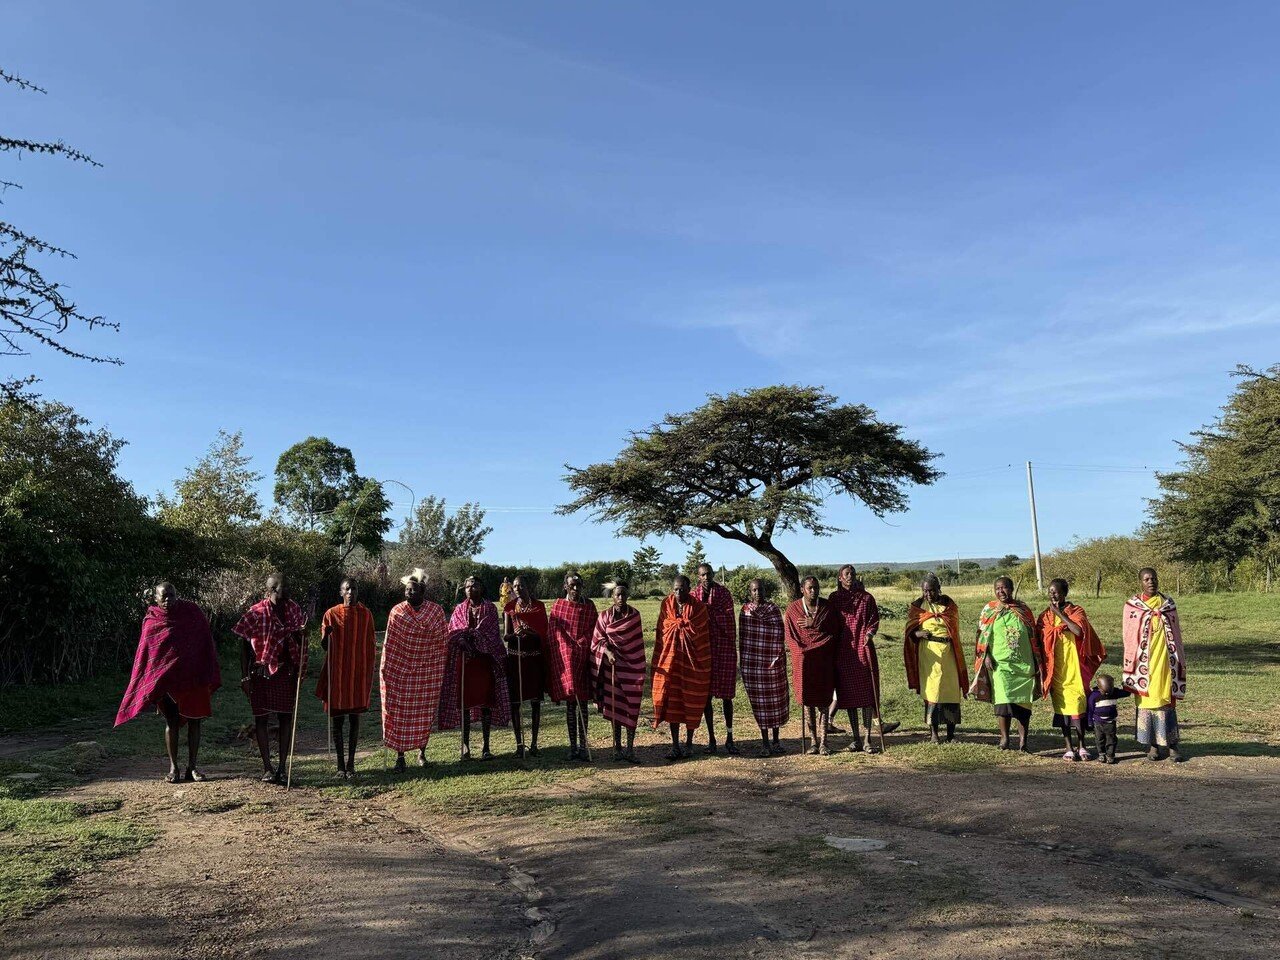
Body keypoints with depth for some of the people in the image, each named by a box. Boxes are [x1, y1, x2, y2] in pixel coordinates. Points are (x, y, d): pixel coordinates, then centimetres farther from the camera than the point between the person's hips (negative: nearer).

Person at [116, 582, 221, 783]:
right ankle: (173, 768, 13)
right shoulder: (151, 623, 0)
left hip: (192, 679, 1)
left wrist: (209, 677, -2)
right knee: (172, 723, 3)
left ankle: (192, 767, 13)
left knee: (194, 721, 4)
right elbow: (144, 655, 3)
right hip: (165, 680, -1)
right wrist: (146, 687, -1)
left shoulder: (193, 613, -1)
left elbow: (206, 644, 2)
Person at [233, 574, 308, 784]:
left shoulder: (294, 610, 3)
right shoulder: (256, 613, -8)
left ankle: (282, 767, 12)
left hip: (287, 671, 4)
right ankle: (267, 768, 9)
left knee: (286, 717, 4)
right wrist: (244, 676, -9)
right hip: (262, 672, -3)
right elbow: (244, 645, -6)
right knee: (262, 717, 2)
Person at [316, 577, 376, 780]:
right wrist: (326, 635, -20)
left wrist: (370, 672, 3)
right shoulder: (331, 614, -1)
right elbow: (324, 647, 1)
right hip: (336, 671, 0)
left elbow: (370, 646, 5)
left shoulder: (365, 614, 2)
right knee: (336, 717, 3)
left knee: (355, 717, 4)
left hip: (358, 672, 1)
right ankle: (340, 762, 13)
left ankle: (351, 762, 11)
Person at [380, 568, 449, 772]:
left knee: (426, 713, 7)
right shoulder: (397, 612, -5)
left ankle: (422, 753, 22)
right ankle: (400, 757, 9)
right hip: (400, 670, -1)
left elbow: (441, 644, 3)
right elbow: (389, 643, -2)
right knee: (399, 714, 0)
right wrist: (385, 669, -4)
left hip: (428, 672, 1)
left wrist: (441, 673, 4)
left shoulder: (437, 612, -2)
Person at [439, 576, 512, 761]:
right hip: (464, 661, 2)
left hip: (485, 659, -1)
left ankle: (485, 745, 4)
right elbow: (452, 634, 2)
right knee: (464, 701, 0)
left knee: (486, 700, -2)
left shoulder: (489, 609, 6)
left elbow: (490, 634, -5)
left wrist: (468, 635, -15)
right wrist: (464, 641, -17)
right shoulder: (459, 610, 12)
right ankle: (465, 744, 7)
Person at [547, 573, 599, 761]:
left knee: (582, 702, 2)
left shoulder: (589, 606, 7)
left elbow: (592, 631, 5)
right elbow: (552, 632, 2)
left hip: (583, 658, 1)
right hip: (564, 658, -1)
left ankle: (583, 746, 5)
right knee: (570, 703, 2)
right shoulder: (558, 606, 4)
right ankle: (573, 746, 7)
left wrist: (580, 646, -7)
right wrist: (569, 647, -7)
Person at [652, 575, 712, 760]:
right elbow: (660, 633, 5)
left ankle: (689, 743, 20)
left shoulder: (698, 607, -7)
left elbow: (703, 634, -2)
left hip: (692, 659, -2)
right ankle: (675, 746, 8)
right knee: (671, 702, 1)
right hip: (670, 658, 2)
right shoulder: (667, 605, 0)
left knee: (691, 702, 7)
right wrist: (657, 661, 5)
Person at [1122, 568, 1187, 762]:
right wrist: (1132, 664, -2)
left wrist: (1179, 660, 9)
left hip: (1164, 660, 1)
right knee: (1146, 700, 1)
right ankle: (1152, 746, 9)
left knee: (1167, 700, 2)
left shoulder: (1168, 603, 9)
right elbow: (1129, 637, 2)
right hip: (1144, 661, -1)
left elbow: (1176, 633, 12)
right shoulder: (1132, 605, 2)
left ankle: (1172, 745, 8)